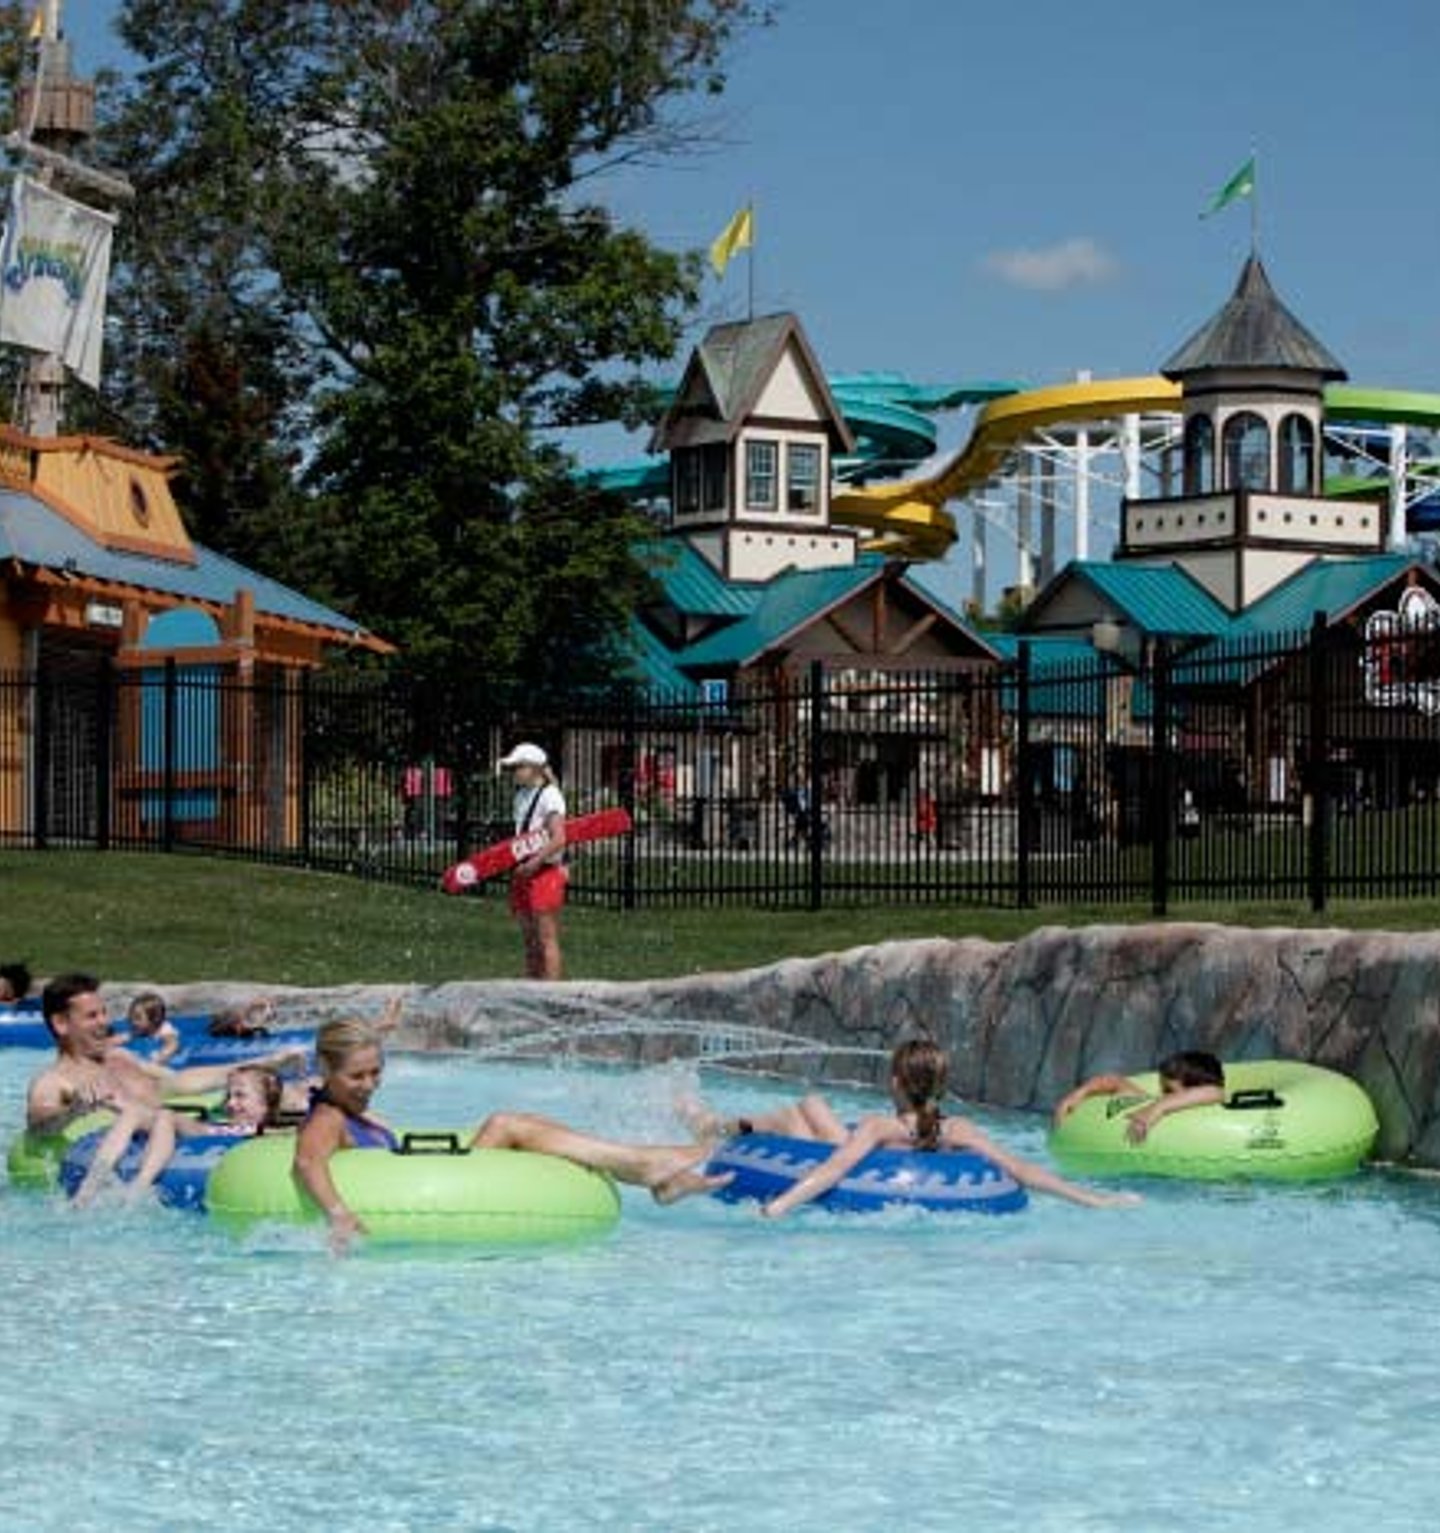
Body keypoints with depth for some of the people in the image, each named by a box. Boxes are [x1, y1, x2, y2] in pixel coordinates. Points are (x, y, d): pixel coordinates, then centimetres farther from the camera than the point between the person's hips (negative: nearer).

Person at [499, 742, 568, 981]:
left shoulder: (550, 795, -12)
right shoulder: (522, 795, 14)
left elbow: (558, 839, -20)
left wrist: (533, 864, -23)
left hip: (546, 871, -9)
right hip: (524, 872, 9)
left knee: (546, 939, -7)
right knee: (530, 940, 12)